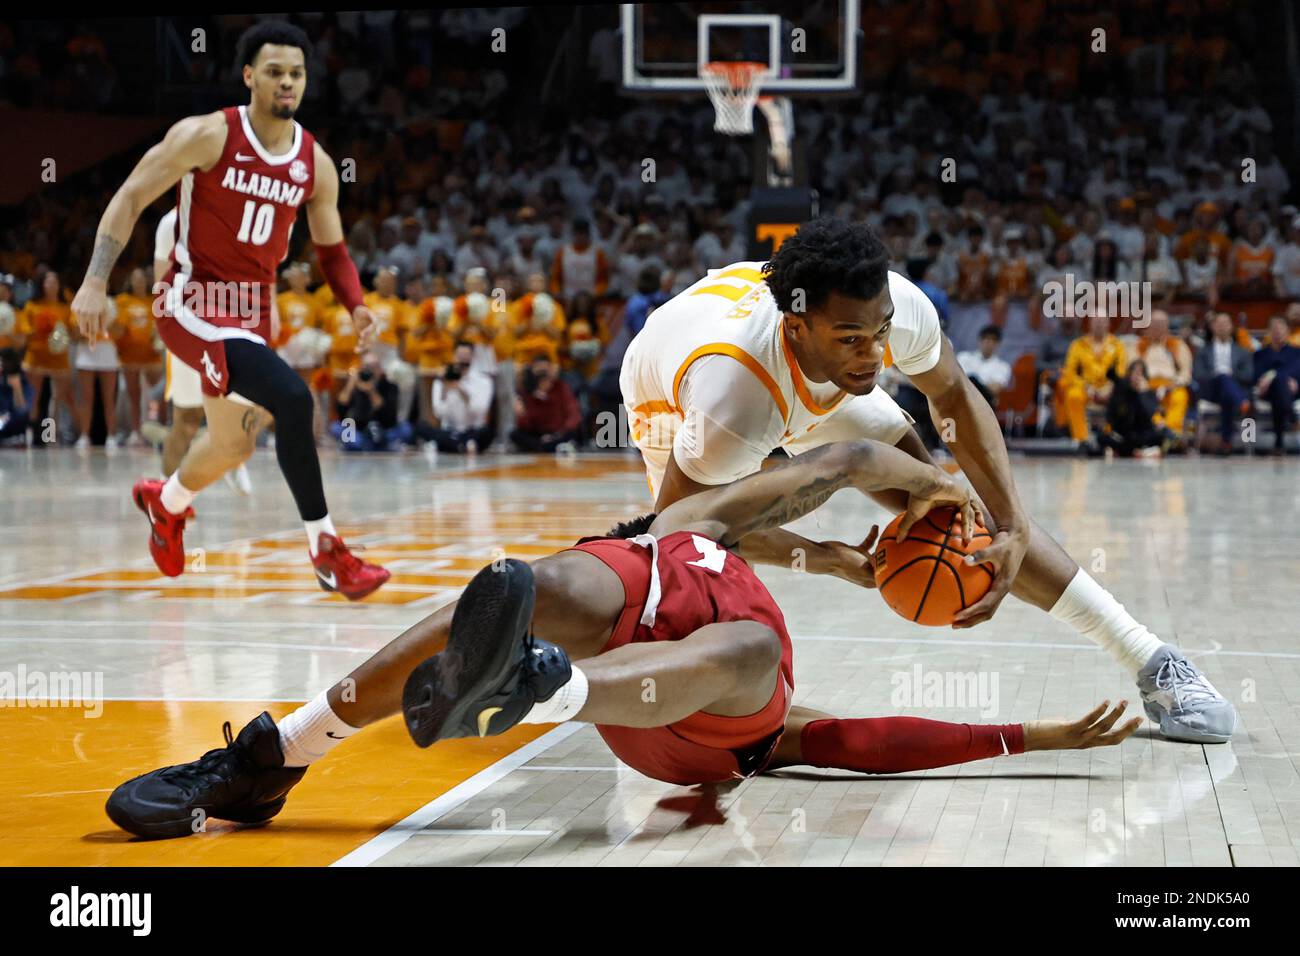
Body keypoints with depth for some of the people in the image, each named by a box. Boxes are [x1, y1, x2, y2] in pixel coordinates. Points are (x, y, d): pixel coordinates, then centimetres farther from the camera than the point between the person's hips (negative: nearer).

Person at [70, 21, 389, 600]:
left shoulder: (315, 164, 2)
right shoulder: (208, 136, -14)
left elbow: (330, 248, 14)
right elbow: (130, 198, -10)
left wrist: (356, 306, -4)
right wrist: (95, 281, -19)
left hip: (253, 311, 7)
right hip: (194, 304, -7)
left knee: (234, 446, 19)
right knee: (291, 397, -28)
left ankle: (165, 502, 53)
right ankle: (325, 550, -19)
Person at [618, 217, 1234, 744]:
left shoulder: (898, 309, -36)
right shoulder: (731, 410, -47)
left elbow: (953, 397, -13)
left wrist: (1014, 531, -21)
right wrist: (827, 561, -26)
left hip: (820, 385, 3)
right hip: (673, 398, -3)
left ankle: (1150, 662, -4)